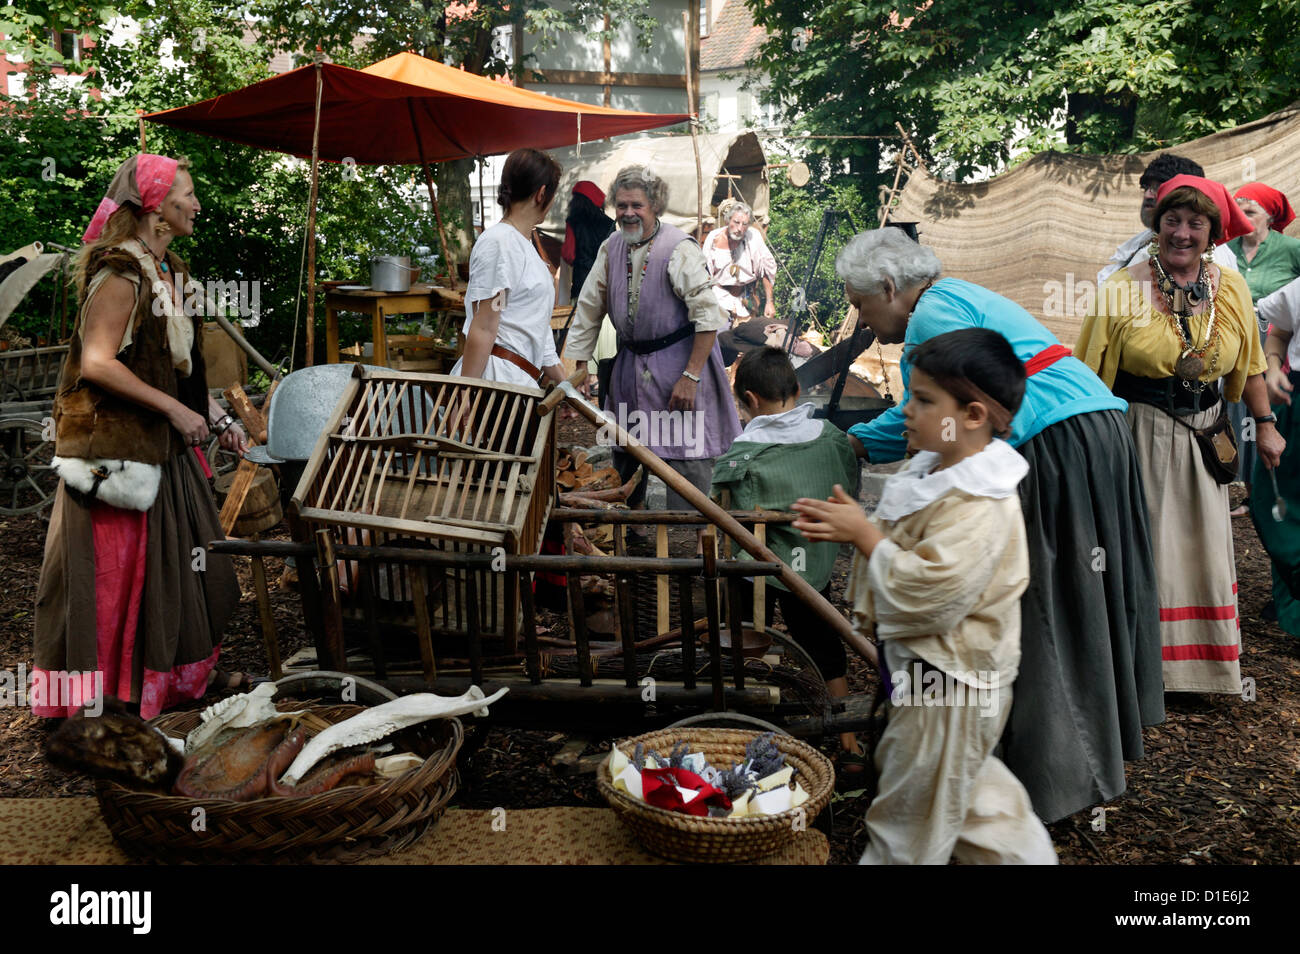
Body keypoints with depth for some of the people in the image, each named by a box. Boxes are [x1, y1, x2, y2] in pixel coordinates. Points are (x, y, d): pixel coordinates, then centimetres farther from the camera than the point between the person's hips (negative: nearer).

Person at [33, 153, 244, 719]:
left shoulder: (170, 271, 14)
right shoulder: (120, 274, -16)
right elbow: (97, 362, -22)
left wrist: (218, 419, 17)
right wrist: (175, 409, -22)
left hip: (163, 444, 10)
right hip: (118, 447, -9)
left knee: (183, 556, 16)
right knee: (116, 567, -1)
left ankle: (187, 672, 31)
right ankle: (105, 691, 13)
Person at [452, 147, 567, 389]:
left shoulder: (524, 245, 21)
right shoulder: (498, 241, -7)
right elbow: (482, 330, -13)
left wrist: (563, 383, 23)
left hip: (521, 379, 8)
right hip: (497, 377, -8)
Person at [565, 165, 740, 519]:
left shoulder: (678, 249, -15)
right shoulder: (612, 247, 4)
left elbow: (709, 316, -17)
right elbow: (589, 309, 12)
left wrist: (690, 376, -19)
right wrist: (579, 363, 8)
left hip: (679, 358, -6)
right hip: (631, 362, 6)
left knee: (686, 455, -7)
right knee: (624, 449, 13)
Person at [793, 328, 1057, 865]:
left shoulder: (979, 507, -27)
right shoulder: (934, 471, 2)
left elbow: (926, 592, -34)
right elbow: (898, 544, 15)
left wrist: (863, 534, -23)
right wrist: (846, 526, -5)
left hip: (945, 679, -10)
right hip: (920, 662, 10)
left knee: (912, 810, 11)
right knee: (965, 787, 27)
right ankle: (1018, 852, 43)